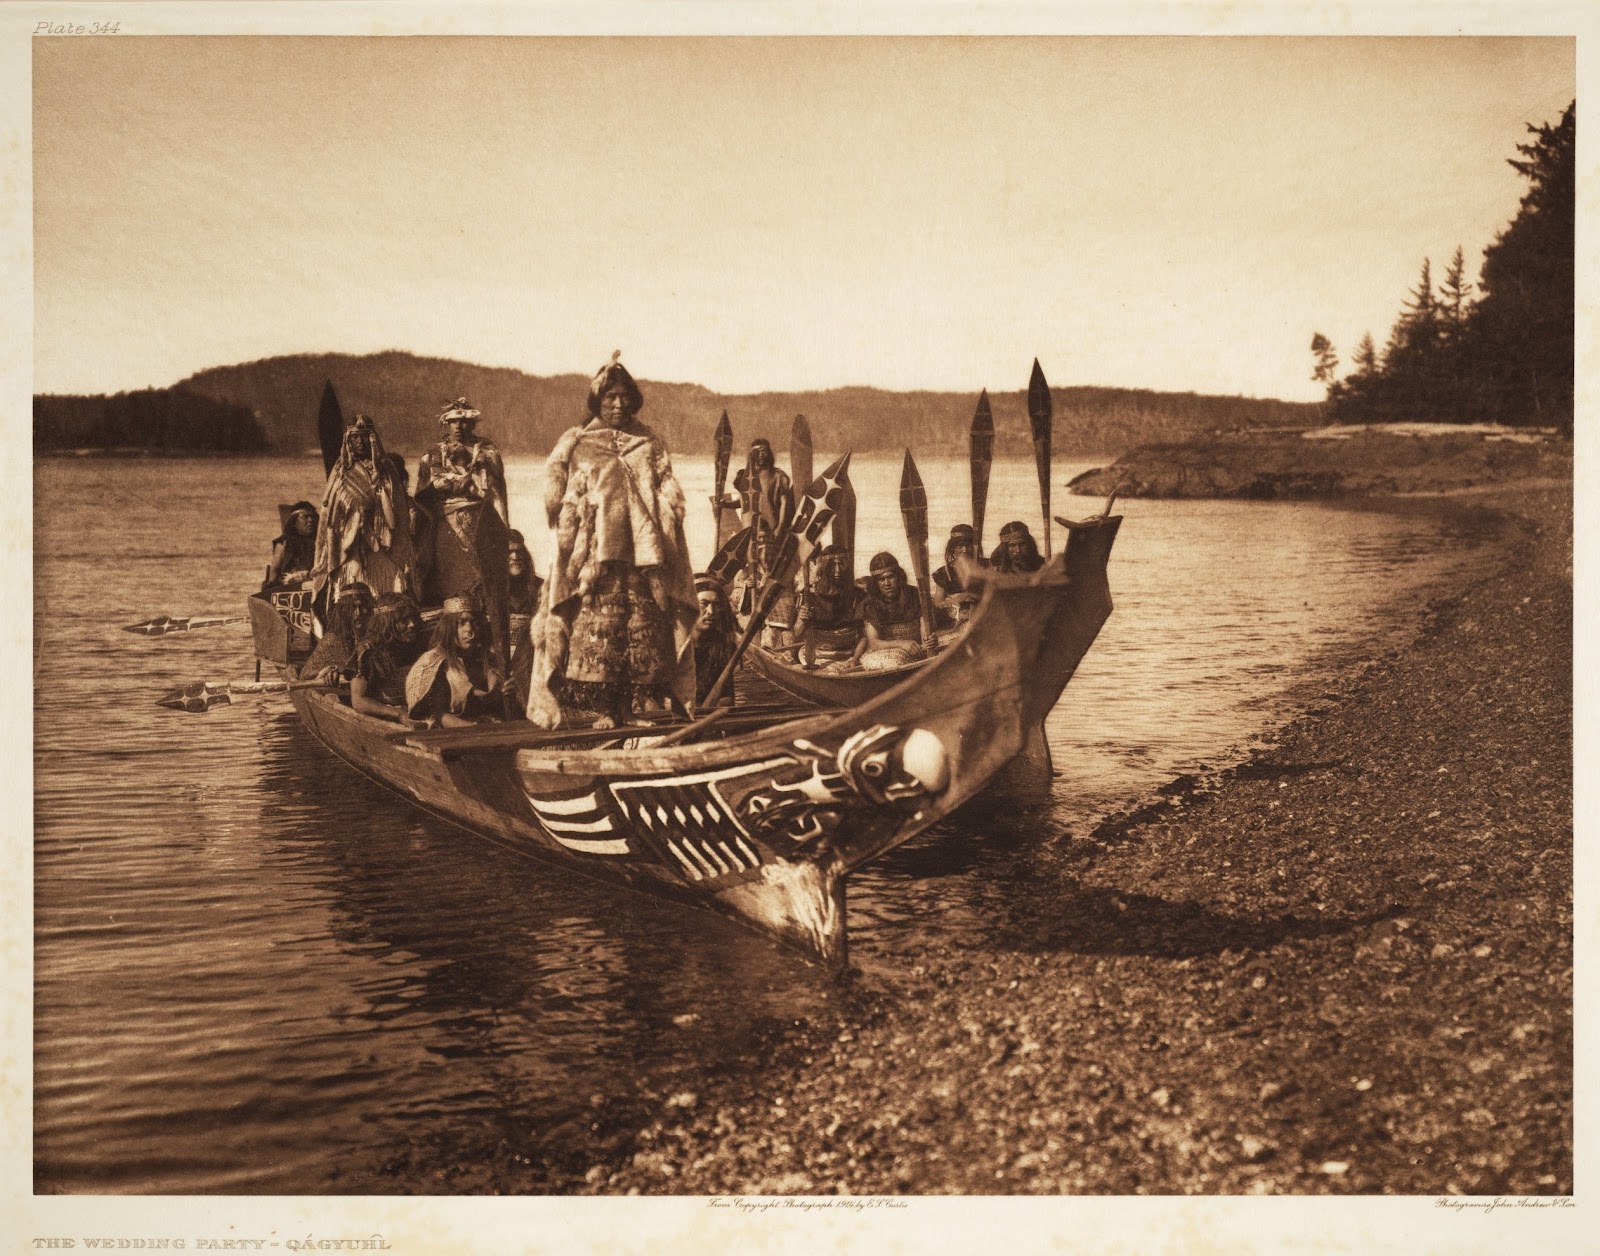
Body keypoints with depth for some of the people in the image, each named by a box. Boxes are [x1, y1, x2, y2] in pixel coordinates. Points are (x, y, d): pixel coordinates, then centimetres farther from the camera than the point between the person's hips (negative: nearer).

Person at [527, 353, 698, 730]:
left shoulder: (651, 445, 18)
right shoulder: (576, 444, 14)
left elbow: (671, 494, 12)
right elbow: (553, 486, 6)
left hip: (642, 553, 1)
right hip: (593, 554, -1)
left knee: (646, 627, -5)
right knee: (598, 627, -10)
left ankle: (647, 704, -2)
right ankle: (604, 709, -9)